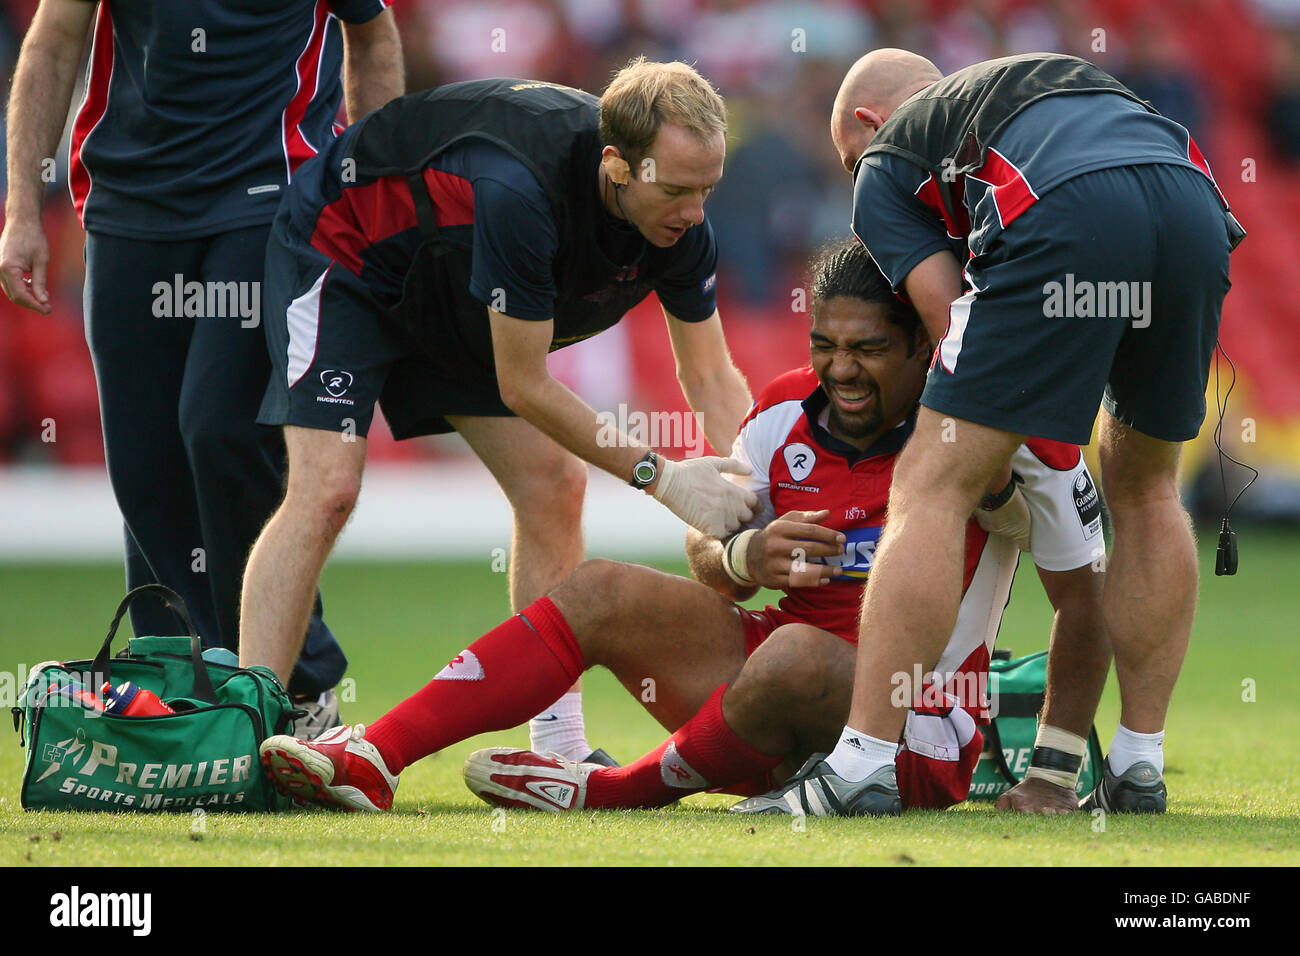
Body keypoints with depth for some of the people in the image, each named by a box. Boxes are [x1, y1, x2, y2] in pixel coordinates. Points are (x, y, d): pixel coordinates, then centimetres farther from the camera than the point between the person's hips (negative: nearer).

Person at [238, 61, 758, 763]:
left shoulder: (680, 217, -20)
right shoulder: (522, 189, -42)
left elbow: (711, 376, -6)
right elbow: (523, 386, -32)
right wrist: (658, 475, -29)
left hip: (452, 294, 7)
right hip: (341, 255, -7)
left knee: (553, 484, -2)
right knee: (325, 491, -22)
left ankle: (560, 753, 2)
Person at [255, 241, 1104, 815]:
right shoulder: (786, 414, 2)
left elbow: (1085, 598, -11)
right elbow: (705, 548, 9)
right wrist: (743, 557, -13)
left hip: (915, 741, -7)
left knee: (798, 657, -38)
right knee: (602, 593, -3)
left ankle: (619, 789, -13)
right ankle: (369, 759, -14)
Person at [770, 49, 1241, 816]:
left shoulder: (884, 162, 26)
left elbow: (950, 314, 12)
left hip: (1066, 214, -6)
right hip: (1197, 204, 6)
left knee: (934, 488, 1)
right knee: (1147, 490, 24)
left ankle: (860, 769, -4)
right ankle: (1139, 771, 22)